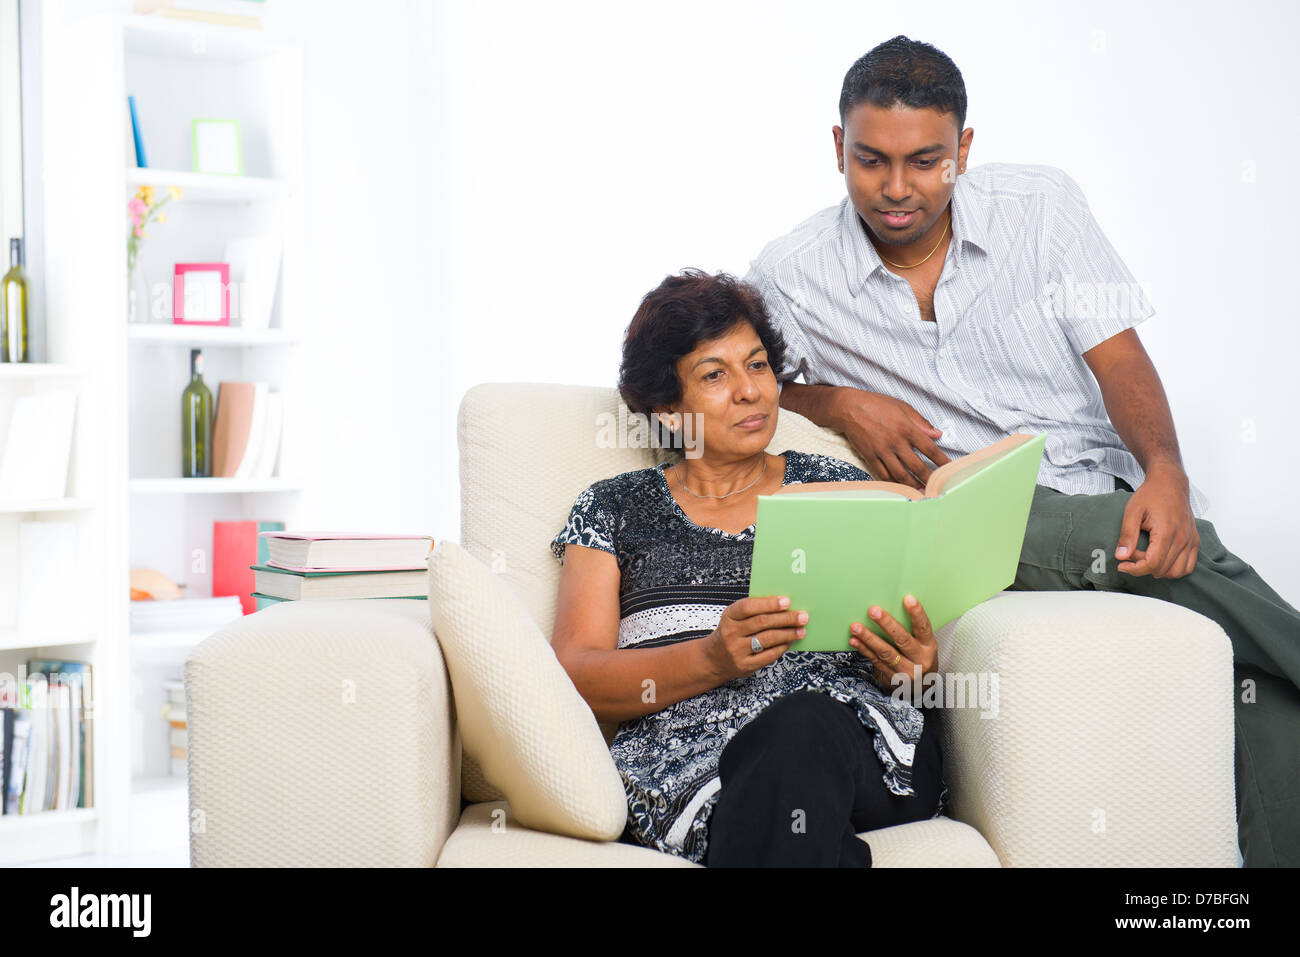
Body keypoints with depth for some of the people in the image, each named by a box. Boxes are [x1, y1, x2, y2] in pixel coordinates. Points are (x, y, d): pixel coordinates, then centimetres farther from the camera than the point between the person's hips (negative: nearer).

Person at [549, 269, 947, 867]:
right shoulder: (613, 510, 18)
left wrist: (912, 663, -9)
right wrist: (713, 659, -15)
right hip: (683, 759, -1)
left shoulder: (838, 488, 22)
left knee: (804, 727, -37)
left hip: (855, 737, 2)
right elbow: (574, 677, 4)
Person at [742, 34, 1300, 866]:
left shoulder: (1043, 204, 5)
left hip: (1113, 496, 2)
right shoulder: (792, 276, 3)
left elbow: (1118, 356, 2)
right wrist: (840, 405, -6)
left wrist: (1165, 472, -18)